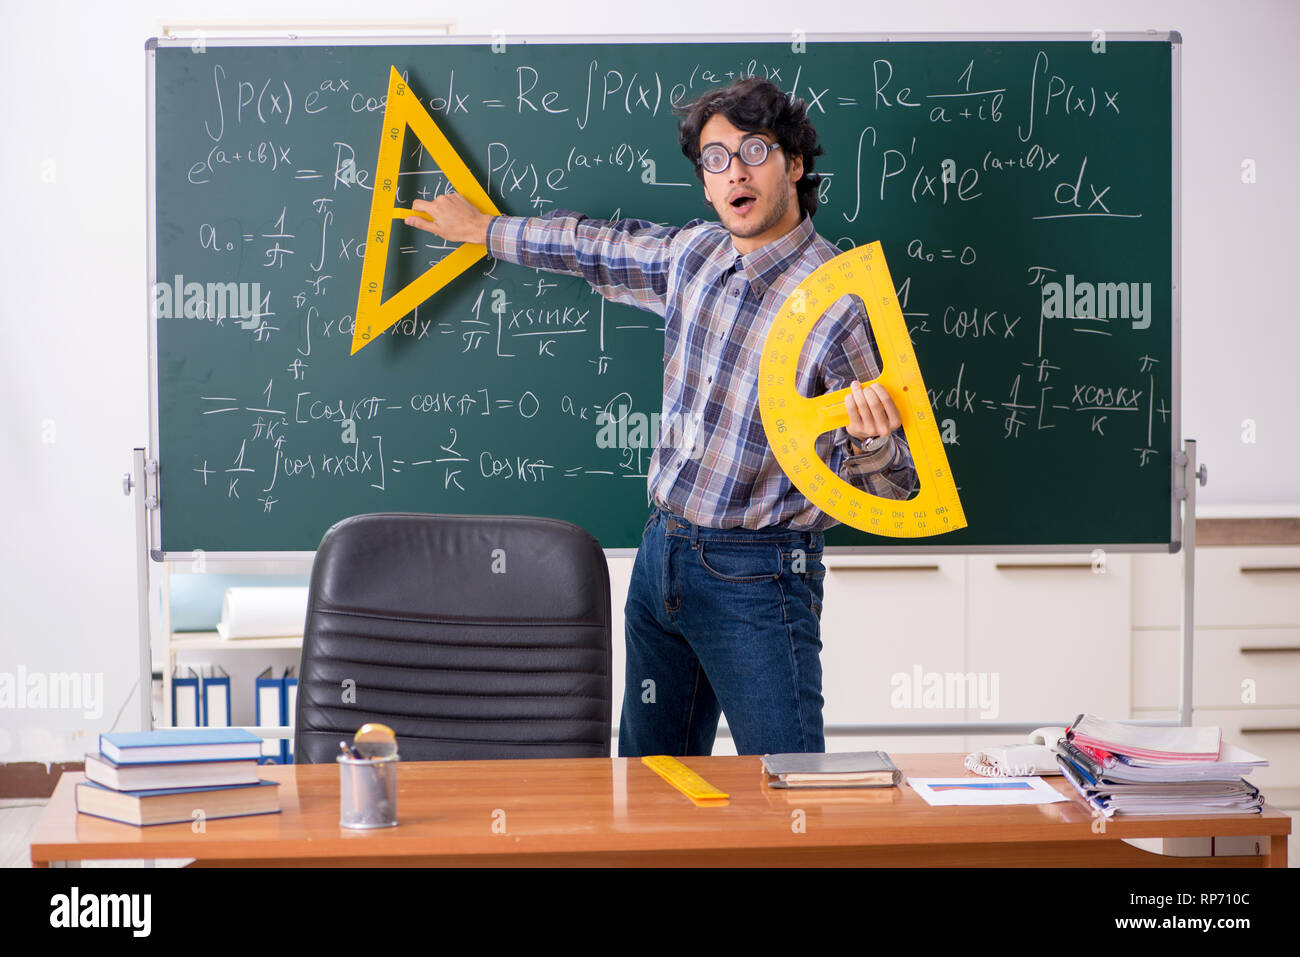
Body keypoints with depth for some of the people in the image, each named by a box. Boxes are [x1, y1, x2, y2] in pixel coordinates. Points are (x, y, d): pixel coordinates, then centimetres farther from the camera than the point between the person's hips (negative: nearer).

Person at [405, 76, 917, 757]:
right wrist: (480, 228, 35)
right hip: (662, 552, 7)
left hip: (756, 576, -7)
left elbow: (892, 486, -13)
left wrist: (870, 438, -35)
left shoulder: (841, 303, -16)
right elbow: (598, 248, 25)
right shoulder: (693, 254, 4)